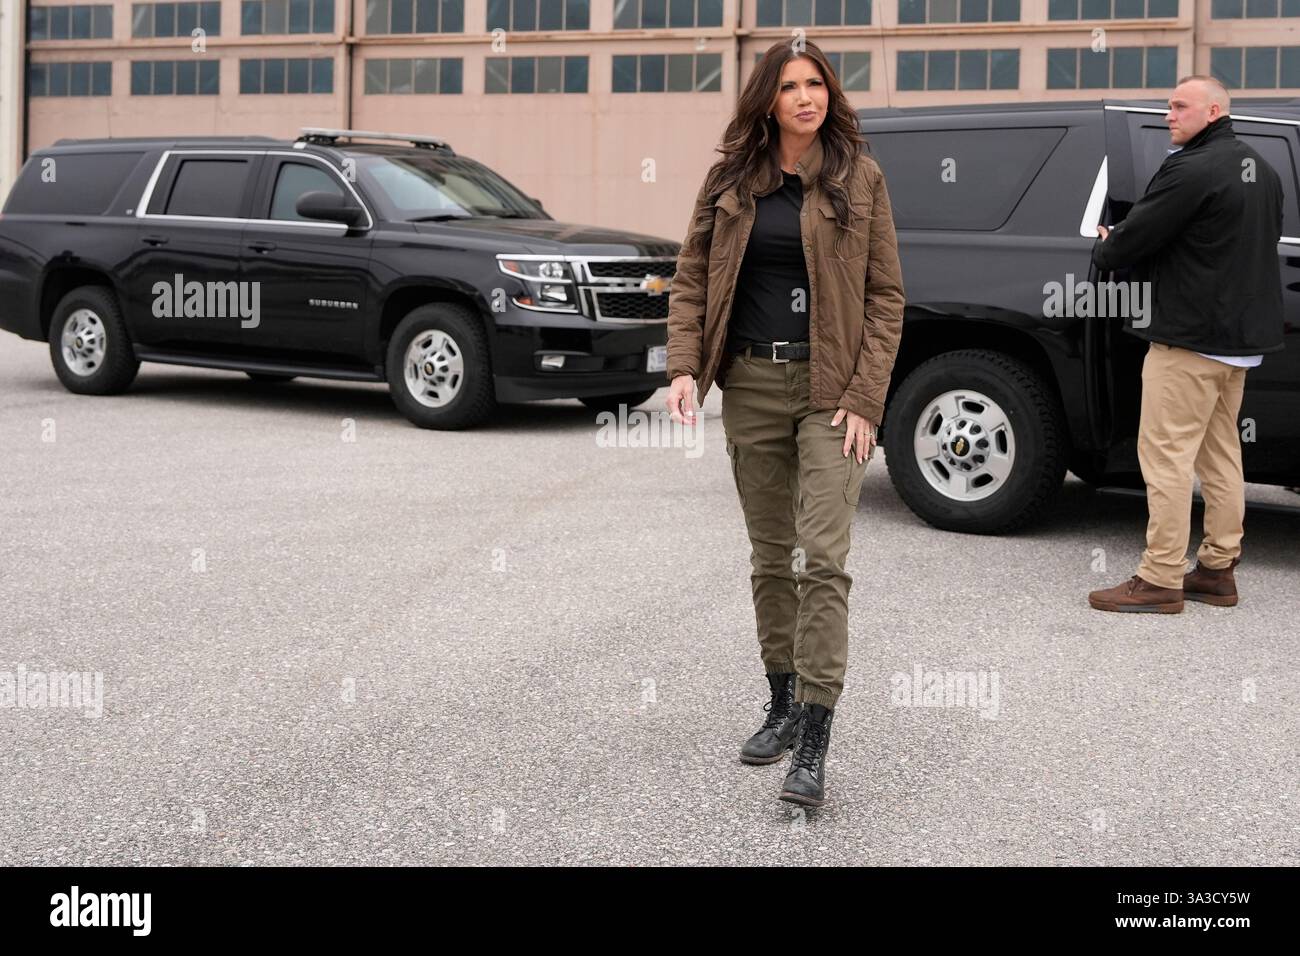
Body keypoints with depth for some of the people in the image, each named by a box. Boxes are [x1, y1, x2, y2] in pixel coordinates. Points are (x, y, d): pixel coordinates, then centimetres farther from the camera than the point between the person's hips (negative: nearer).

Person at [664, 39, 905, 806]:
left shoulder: (859, 179, 0)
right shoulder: (730, 181, 7)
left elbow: (885, 296, -1)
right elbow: (692, 282, 9)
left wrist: (865, 400, -10)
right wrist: (685, 368, -7)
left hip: (830, 386, -3)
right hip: (751, 384, 3)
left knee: (821, 557, -12)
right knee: (772, 556, 12)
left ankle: (814, 745, -11)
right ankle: (783, 706, 26)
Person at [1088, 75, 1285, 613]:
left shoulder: (1192, 170, -17)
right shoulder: (1260, 170, 15)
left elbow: (1135, 237, -16)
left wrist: (1104, 251, 7)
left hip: (1189, 336, -10)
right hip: (1241, 336, 10)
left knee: (1166, 455, -7)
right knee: (1219, 455, 14)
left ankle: (1160, 581, -6)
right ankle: (1217, 571, 19)